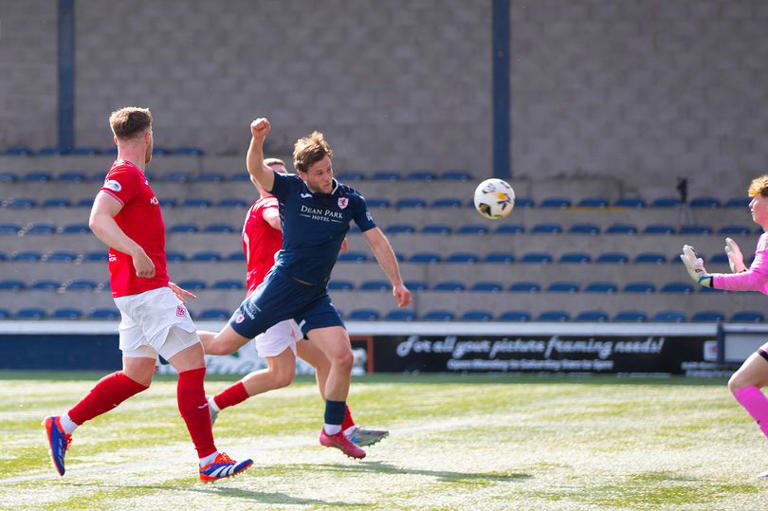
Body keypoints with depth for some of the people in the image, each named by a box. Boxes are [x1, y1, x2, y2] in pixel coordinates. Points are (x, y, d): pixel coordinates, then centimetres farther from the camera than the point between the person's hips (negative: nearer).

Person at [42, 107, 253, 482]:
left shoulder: (131, 177, 21)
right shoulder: (126, 174, -11)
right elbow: (98, 220, -26)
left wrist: (164, 284, 30)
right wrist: (137, 253, -37)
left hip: (146, 288, 10)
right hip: (146, 290, -10)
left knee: (137, 377, 14)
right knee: (192, 363, -11)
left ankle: (62, 426, 17)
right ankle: (209, 461, -11)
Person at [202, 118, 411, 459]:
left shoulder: (350, 200, 1)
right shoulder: (290, 188, -8)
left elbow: (377, 241, 7)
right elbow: (256, 170, -25)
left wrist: (397, 283, 2)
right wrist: (257, 139, -46)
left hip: (315, 296, 3)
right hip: (281, 286, -3)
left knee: (343, 357, -12)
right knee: (223, 345, 0)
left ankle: (332, 431, 6)